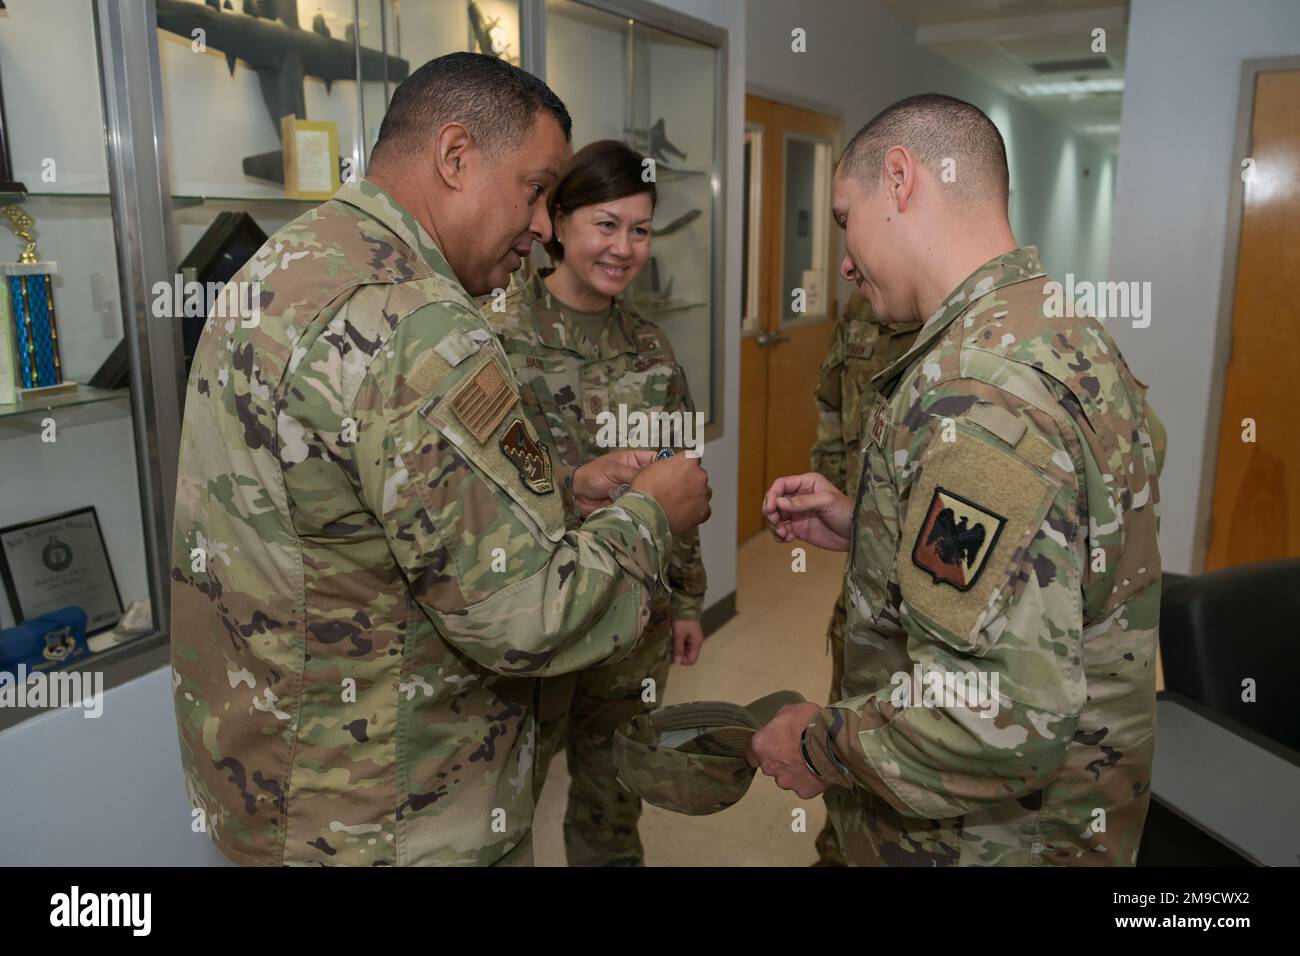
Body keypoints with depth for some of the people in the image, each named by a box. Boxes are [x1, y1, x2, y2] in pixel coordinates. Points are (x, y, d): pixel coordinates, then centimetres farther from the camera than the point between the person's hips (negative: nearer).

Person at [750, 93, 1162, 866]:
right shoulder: (1067, 335, 4)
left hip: (987, 837, -8)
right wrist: (863, 527, 4)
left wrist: (821, 747, -17)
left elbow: (1000, 712, -33)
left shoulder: (978, 384, -28)